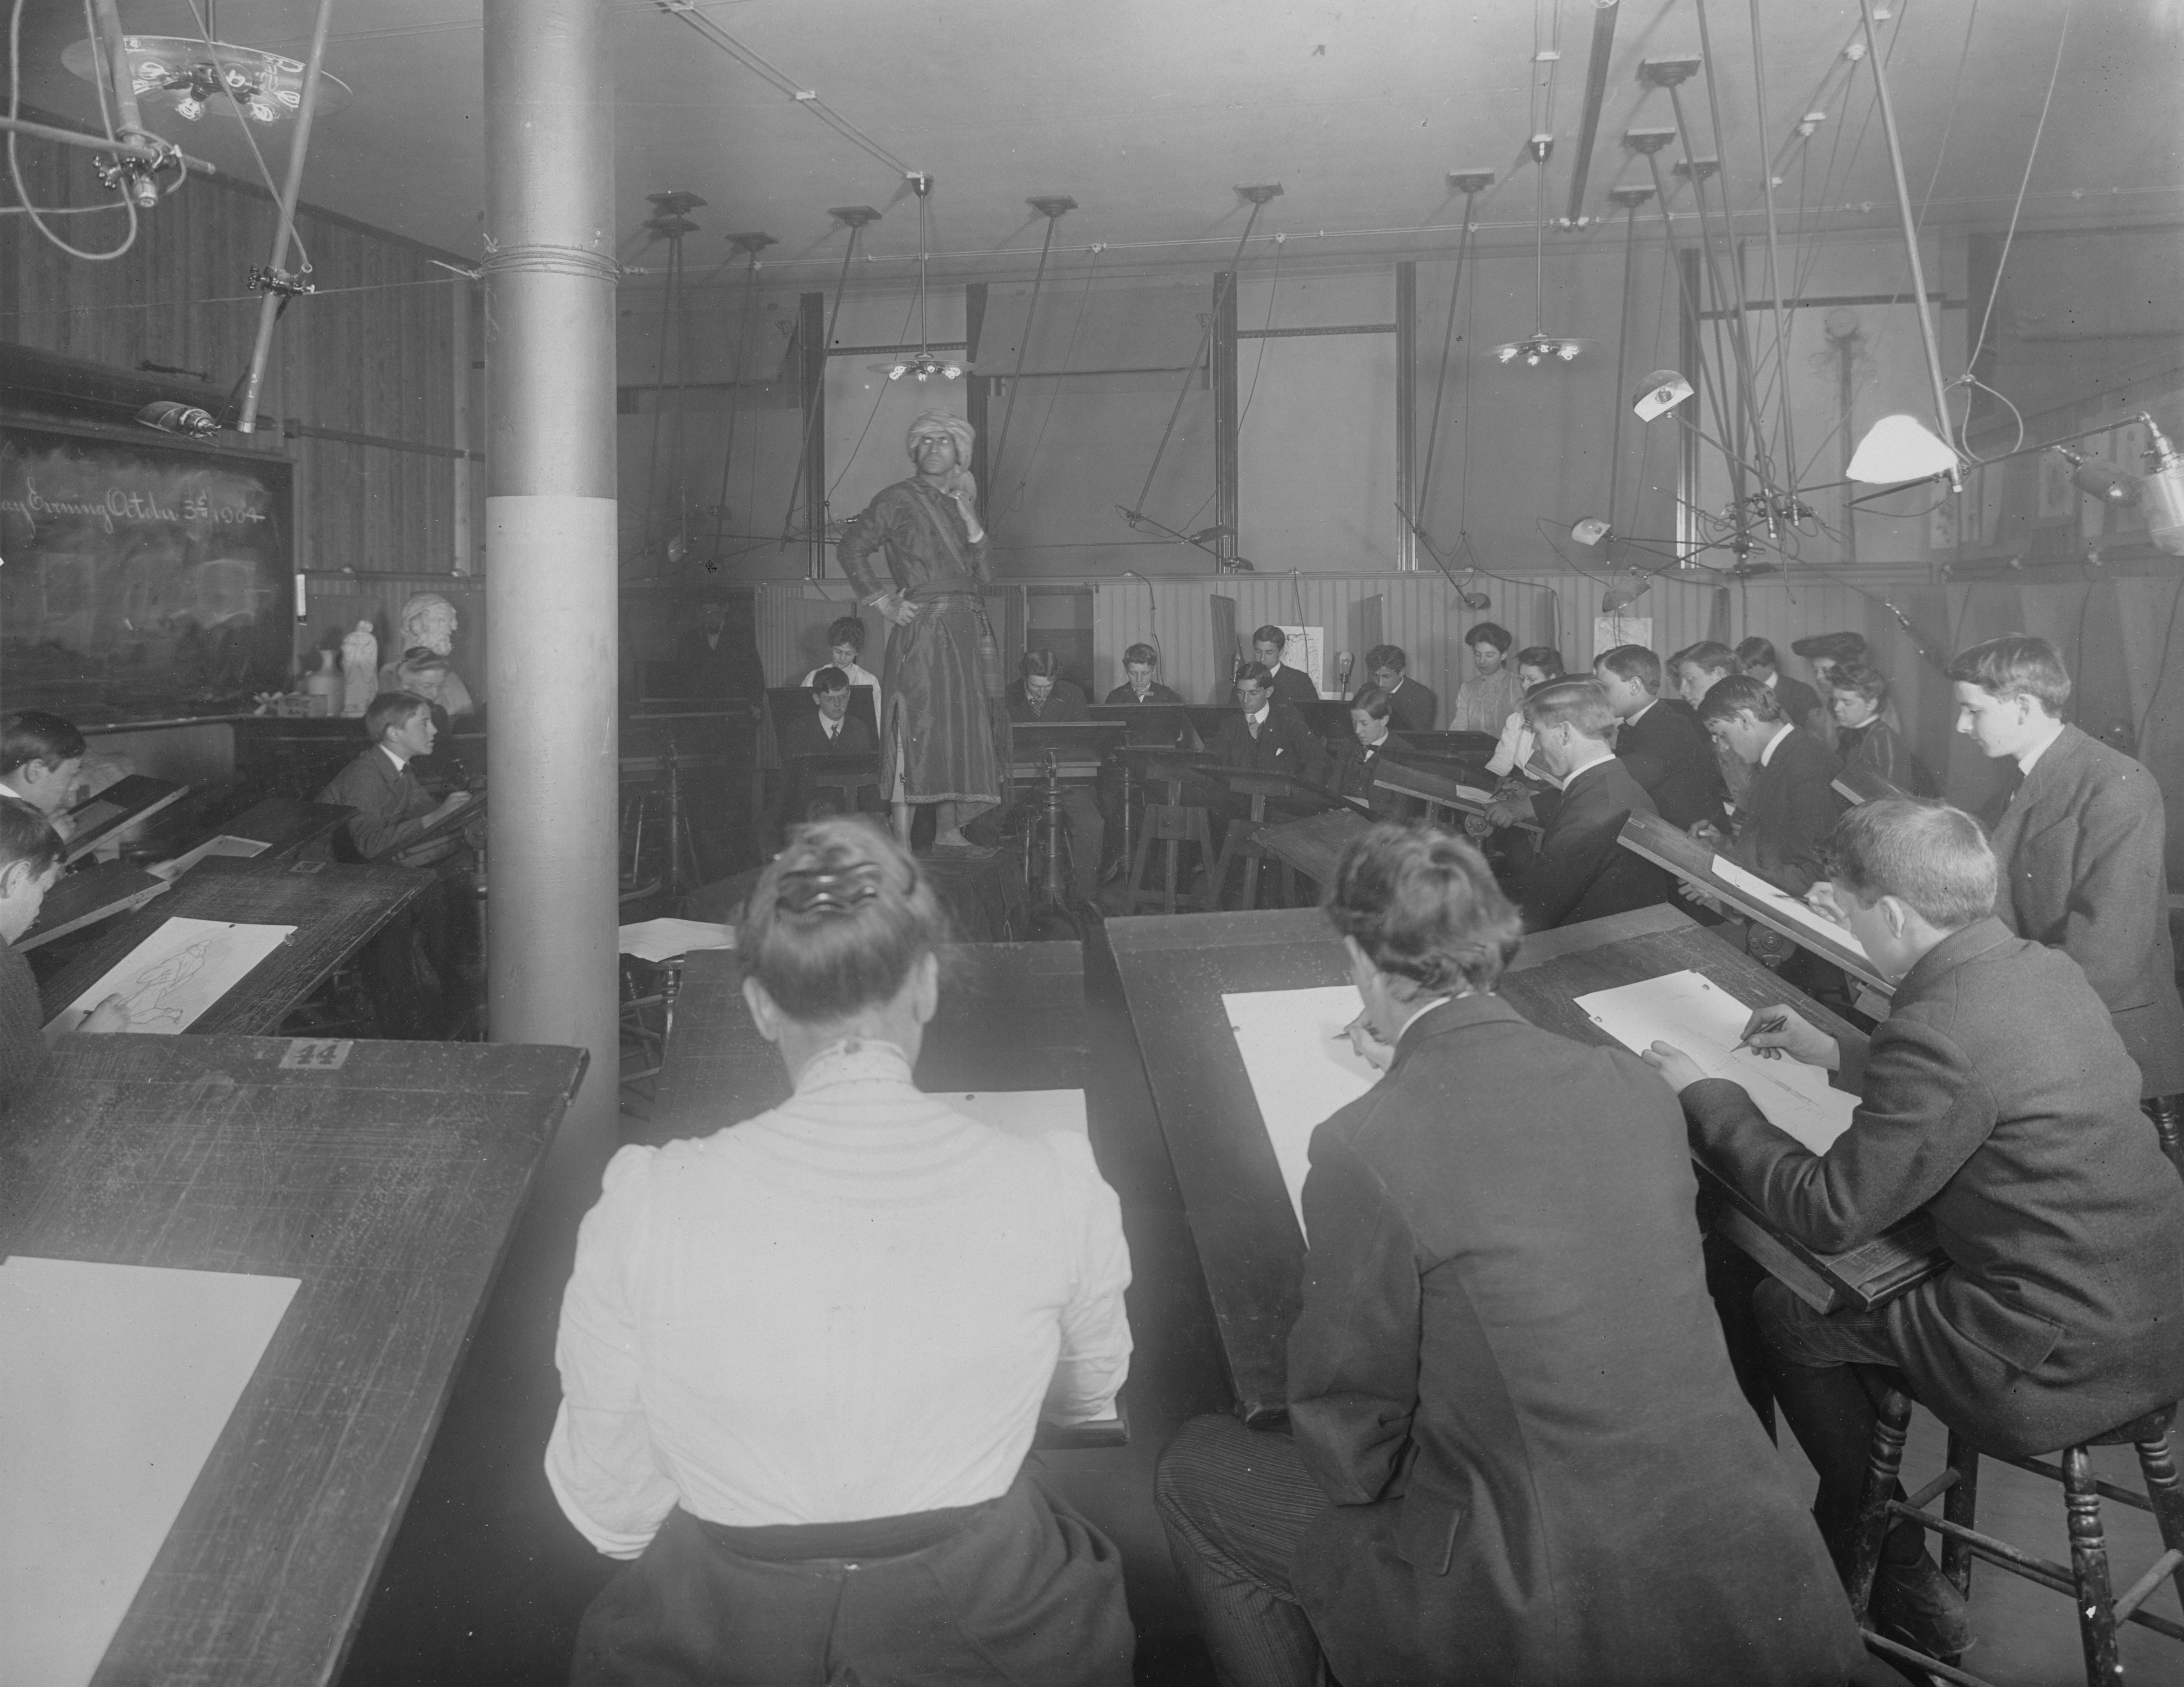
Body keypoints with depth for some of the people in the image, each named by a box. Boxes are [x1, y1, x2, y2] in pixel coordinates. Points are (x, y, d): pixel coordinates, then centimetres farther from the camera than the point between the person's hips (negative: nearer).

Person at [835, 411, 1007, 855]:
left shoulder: (960, 503, 20)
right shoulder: (899, 499, 0)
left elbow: (983, 575, 13)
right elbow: (852, 549, -6)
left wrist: (971, 521, 2)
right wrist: (884, 603, -10)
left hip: (968, 628, 7)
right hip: (923, 626, -7)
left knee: (960, 731, 8)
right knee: (917, 732, -11)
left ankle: (949, 831, 16)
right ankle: (903, 845, -12)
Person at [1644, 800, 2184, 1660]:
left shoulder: (1939, 1031, -26)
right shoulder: (2045, 968, 2)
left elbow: (1828, 1215, -17)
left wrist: (1707, 1098, -6)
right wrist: (1835, 1055, 21)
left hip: (2068, 1363, -9)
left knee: (1785, 1310, 7)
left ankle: (1899, 1577, 25)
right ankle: (1856, 1523, 35)